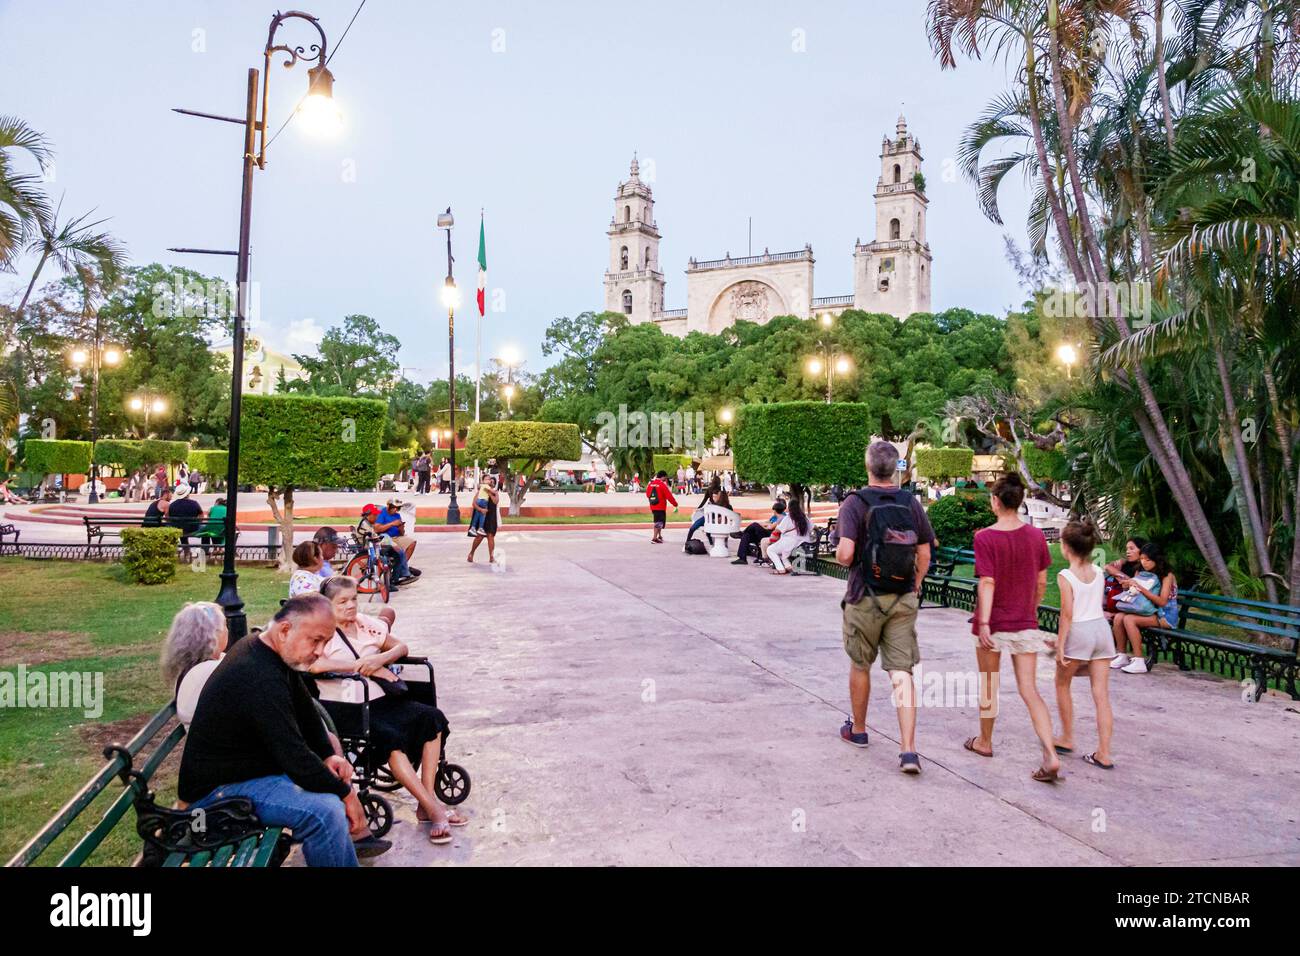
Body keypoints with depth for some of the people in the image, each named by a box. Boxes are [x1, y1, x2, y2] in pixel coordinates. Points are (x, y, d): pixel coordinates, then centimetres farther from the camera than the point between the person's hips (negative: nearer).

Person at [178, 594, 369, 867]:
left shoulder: (266, 650, 1)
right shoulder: (259, 678, -31)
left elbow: (304, 708, 11)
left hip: (247, 762, 11)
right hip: (218, 790, -11)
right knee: (325, 811, -30)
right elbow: (295, 758, -30)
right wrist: (345, 793, -18)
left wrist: (328, 755, -1)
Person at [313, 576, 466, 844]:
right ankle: (433, 809, -22)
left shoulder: (365, 623, 13)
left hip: (378, 699, 7)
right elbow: (312, 664, -25)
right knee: (390, 736, -30)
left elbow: (401, 647, 17)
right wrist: (364, 666, -19)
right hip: (343, 707, -6)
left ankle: (426, 803, -12)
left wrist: (381, 658, -7)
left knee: (431, 717, -14)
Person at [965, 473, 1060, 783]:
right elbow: (1041, 582, 6)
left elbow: (987, 583, -19)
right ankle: (1051, 756, -9)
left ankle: (985, 741, 33)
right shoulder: (1036, 536, -1)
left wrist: (983, 623, -18)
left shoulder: (985, 537, -14)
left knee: (988, 686, 15)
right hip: (1025, 624, 3)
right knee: (1030, 691, 3)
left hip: (993, 623, -3)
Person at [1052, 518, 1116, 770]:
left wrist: (1060, 645, -10)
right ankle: (1104, 754, 5)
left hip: (1079, 632, -5)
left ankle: (1067, 739, 26)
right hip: (1102, 628, 5)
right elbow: (1096, 604, 11)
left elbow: (1067, 614, -16)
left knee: (1062, 685, 18)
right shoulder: (1098, 572, 5)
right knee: (1101, 694, 5)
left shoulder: (1066, 576, -13)